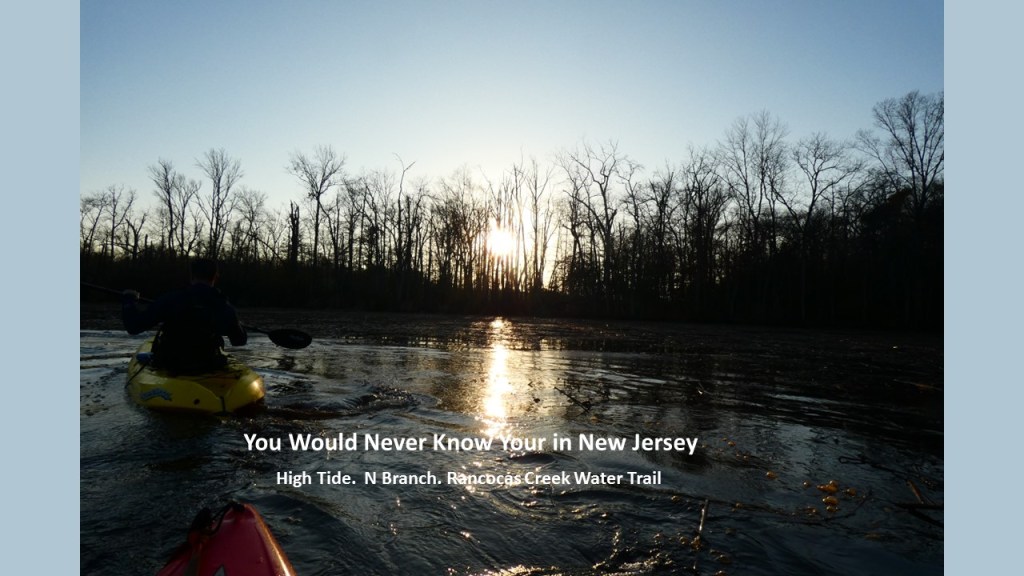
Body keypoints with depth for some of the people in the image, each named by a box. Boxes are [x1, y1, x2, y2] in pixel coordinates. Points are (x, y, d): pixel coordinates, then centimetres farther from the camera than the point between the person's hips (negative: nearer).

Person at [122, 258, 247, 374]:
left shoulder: (170, 300, -16)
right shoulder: (225, 308, -12)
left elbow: (133, 326, -11)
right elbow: (239, 341, 1)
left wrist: (129, 299, 7)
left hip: (171, 367, 0)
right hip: (208, 367, 0)